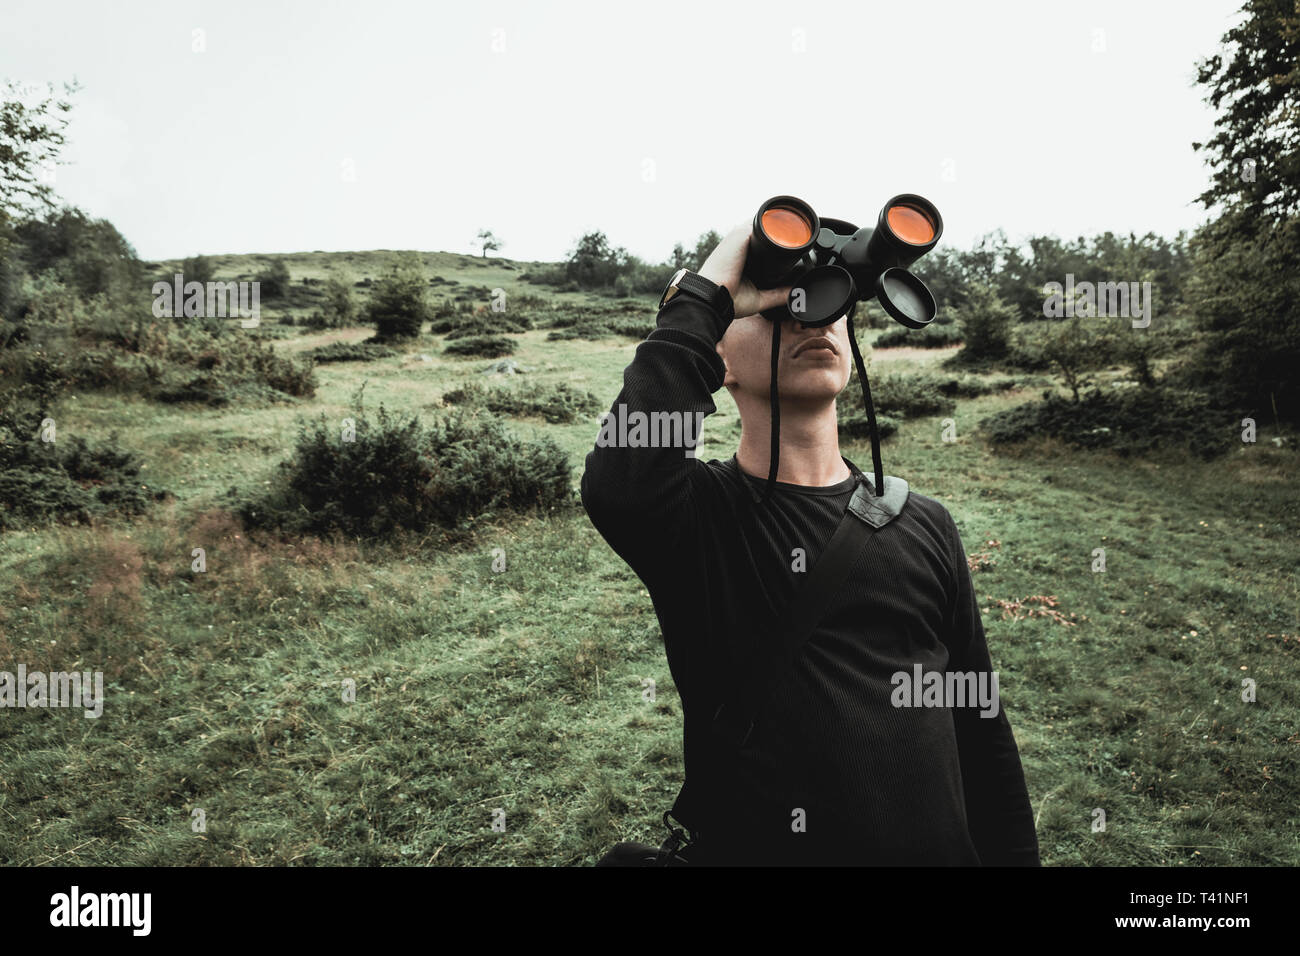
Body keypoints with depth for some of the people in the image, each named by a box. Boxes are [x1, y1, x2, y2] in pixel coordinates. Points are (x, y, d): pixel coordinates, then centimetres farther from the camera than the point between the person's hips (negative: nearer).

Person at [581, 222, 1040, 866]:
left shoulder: (924, 526, 2)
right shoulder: (699, 513, -10)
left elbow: (982, 735, 6)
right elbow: (617, 488, -33)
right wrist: (704, 296, -23)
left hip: (939, 847, 4)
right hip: (755, 846, -3)